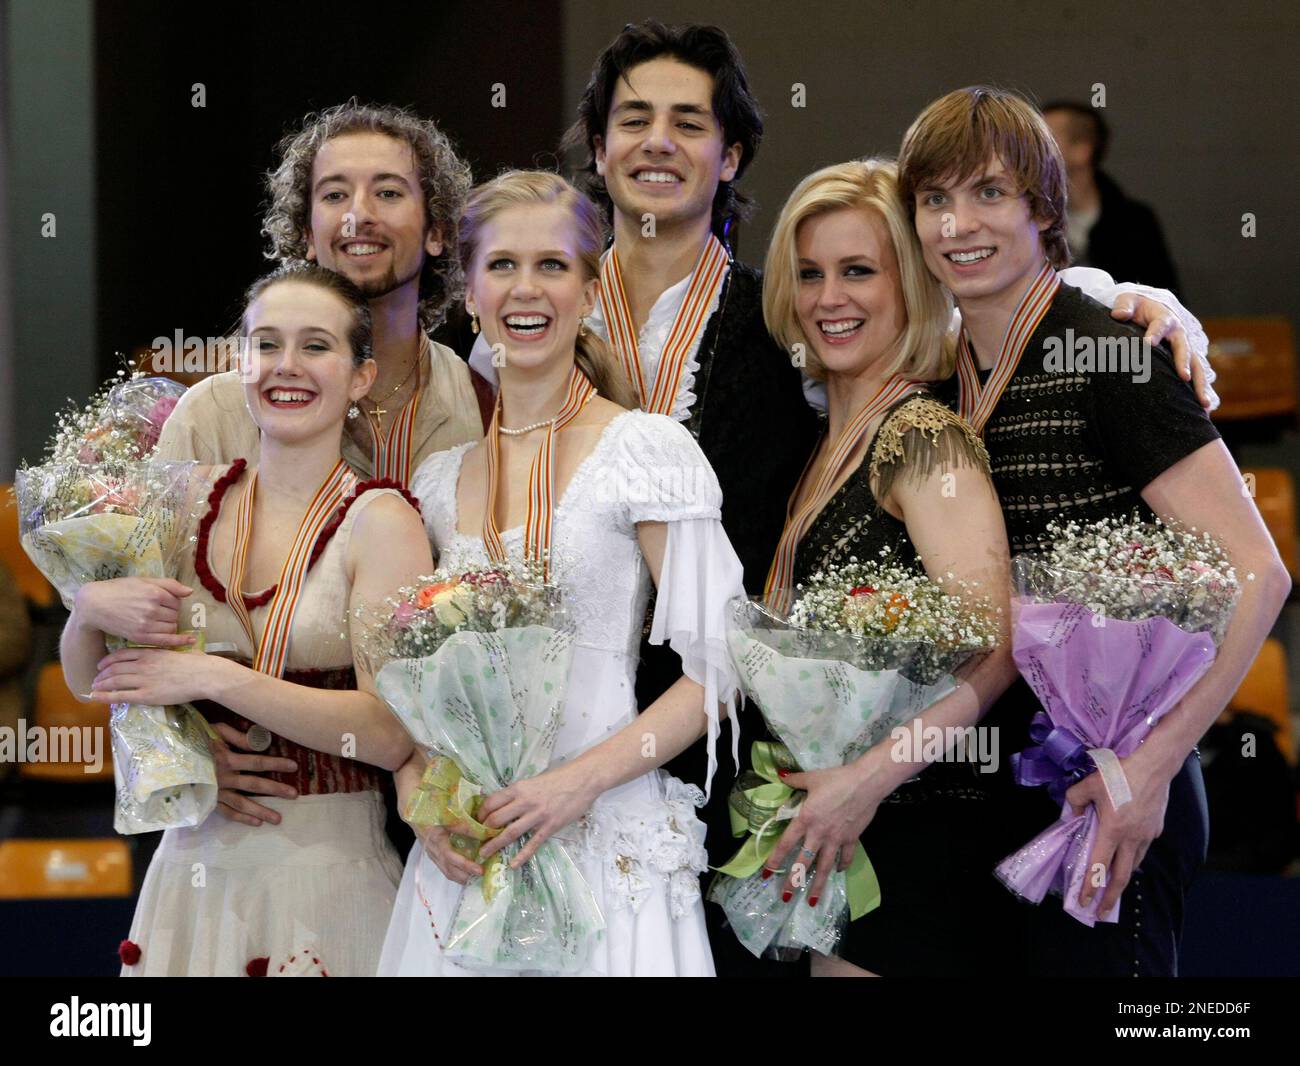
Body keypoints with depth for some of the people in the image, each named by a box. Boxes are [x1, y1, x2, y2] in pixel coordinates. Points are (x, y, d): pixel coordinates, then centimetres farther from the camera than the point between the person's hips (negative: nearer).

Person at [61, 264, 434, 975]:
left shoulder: (378, 520, -9)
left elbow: (390, 734, -19)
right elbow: (84, 678, 11)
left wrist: (216, 677, -21)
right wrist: (92, 607, -11)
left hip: (326, 870, -4)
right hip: (195, 860, 4)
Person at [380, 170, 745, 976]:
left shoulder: (648, 450, -5)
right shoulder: (441, 478, 10)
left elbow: (714, 674, -8)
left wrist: (584, 779, -18)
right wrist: (418, 795, -3)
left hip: (607, 843, -4)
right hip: (465, 848, 4)